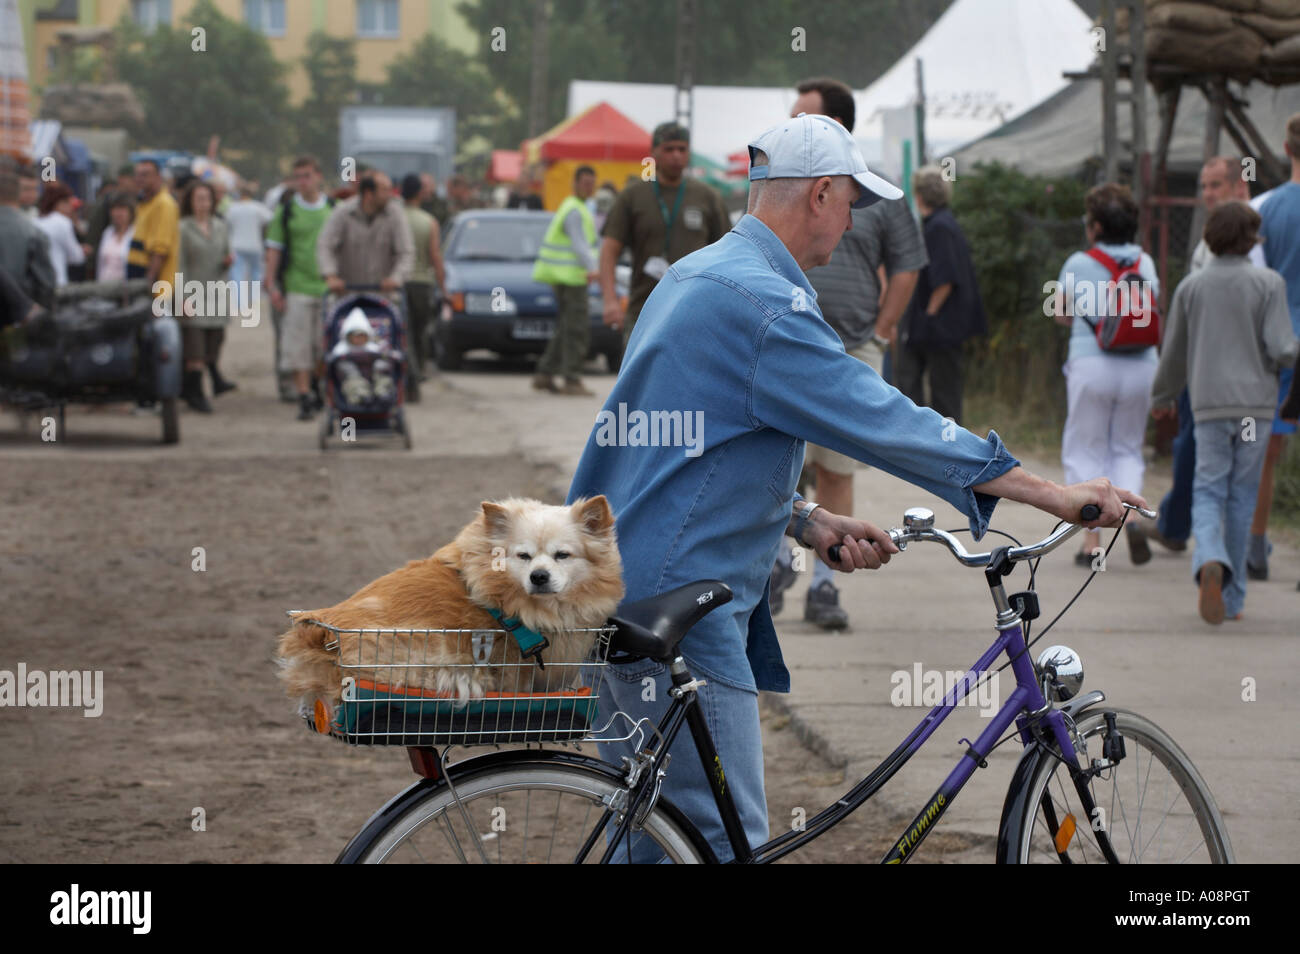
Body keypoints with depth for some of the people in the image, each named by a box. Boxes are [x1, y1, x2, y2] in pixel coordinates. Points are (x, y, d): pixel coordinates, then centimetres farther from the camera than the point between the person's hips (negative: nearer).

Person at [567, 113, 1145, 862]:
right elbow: (888, 423, -18)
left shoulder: (696, 277, 16)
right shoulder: (764, 302, -17)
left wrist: (806, 522, 10)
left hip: (616, 597, 11)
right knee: (727, 841, -8)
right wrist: (1057, 497, -13)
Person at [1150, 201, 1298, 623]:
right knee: (1242, 497, 7)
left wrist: (1162, 396, 28)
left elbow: (1174, 352, 11)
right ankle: (1232, 598, 10)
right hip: (1255, 400, -1)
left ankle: (1211, 561, -29)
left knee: (1208, 493, 2)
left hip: (1209, 402, 1)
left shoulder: (1191, 286, 3)